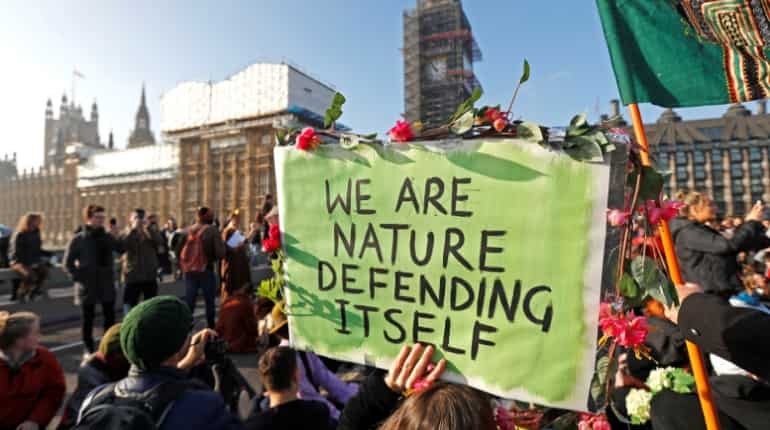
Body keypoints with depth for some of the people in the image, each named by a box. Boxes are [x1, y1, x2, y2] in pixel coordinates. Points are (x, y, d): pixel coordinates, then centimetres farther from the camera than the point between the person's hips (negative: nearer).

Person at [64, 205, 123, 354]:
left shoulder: (107, 237, 5)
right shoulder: (78, 239, -5)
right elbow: (68, 263, -2)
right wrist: (78, 277, -11)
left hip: (107, 284, 3)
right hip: (87, 286, -3)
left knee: (110, 317, 8)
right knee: (88, 319, 8)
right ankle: (89, 349, 22)